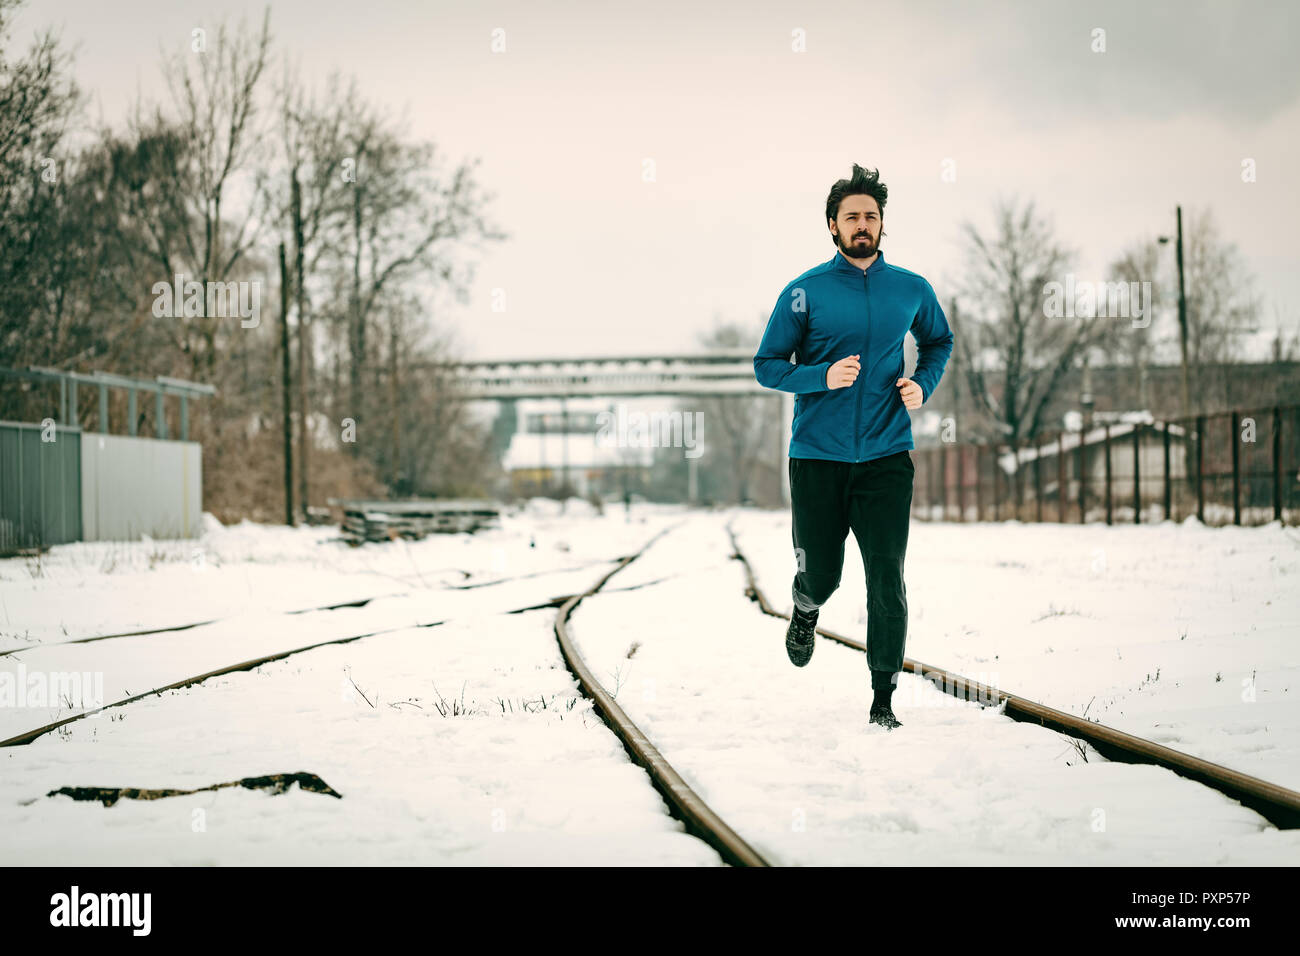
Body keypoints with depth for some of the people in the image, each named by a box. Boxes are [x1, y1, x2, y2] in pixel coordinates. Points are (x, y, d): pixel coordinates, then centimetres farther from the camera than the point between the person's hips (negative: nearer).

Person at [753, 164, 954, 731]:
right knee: (820, 574, 6)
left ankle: (883, 701, 0)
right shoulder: (805, 292, -1)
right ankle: (805, 611, 44)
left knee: (887, 578, -7)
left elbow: (939, 341, 25)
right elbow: (766, 366, 1)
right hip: (817, 455, -1)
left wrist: (923, 383, 5)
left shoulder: (911, 290, 6)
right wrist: (823, 377, -16)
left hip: (887, 456, 1)